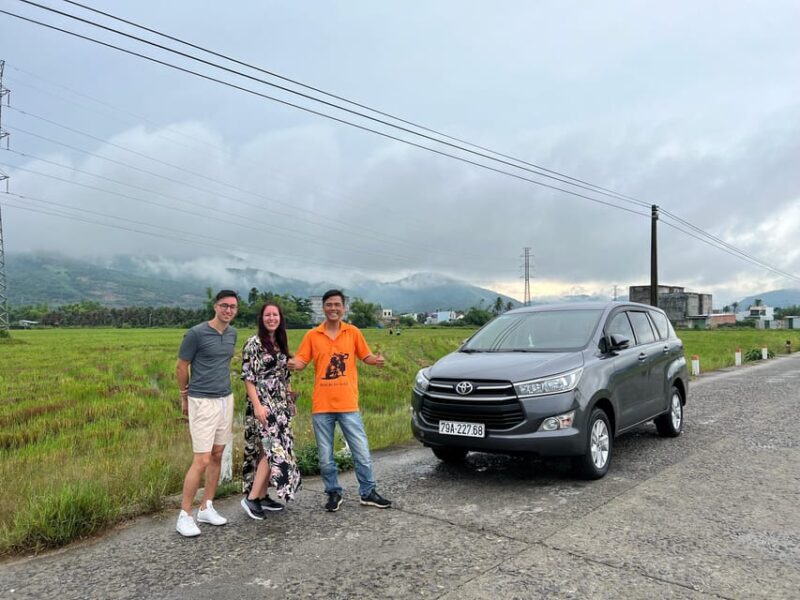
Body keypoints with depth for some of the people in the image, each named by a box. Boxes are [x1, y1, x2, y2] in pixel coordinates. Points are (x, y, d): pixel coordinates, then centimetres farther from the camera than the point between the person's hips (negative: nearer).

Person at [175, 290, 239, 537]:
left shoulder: (232, 333, 7)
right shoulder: (196, 333, -12)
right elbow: (181, 367, -3)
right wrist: (185, 396, 8)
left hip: (226, 400, 7)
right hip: (203, 402, -7)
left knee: (218, 455, 11)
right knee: (202, 460, -7)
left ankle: (206, 508, 23)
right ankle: (184, 515, 6)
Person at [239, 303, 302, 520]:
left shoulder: (280, 343, 12)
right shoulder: (253, 344, -10)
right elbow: (248, 377, -14)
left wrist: (291, 400, 17)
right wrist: (257, 405, -20)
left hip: (280, 405, 8)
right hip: (263, 404, -8)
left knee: (271, 451, 9)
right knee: (273, 450, -12)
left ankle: (263, 496, 17)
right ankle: (251, 498, -3)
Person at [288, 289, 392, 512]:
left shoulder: (353, 332, 2)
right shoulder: (312, 335, 1)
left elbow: (366, 356, 8)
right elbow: (301, 361, 0)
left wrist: (376, 360, -13)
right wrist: (293, 364, -23)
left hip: (348, 405, 0)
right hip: (322, 406, 0)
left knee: (362, 452, 6)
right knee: (325, 457, 10)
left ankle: (368, 493, 24)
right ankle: (334, 493, 29)